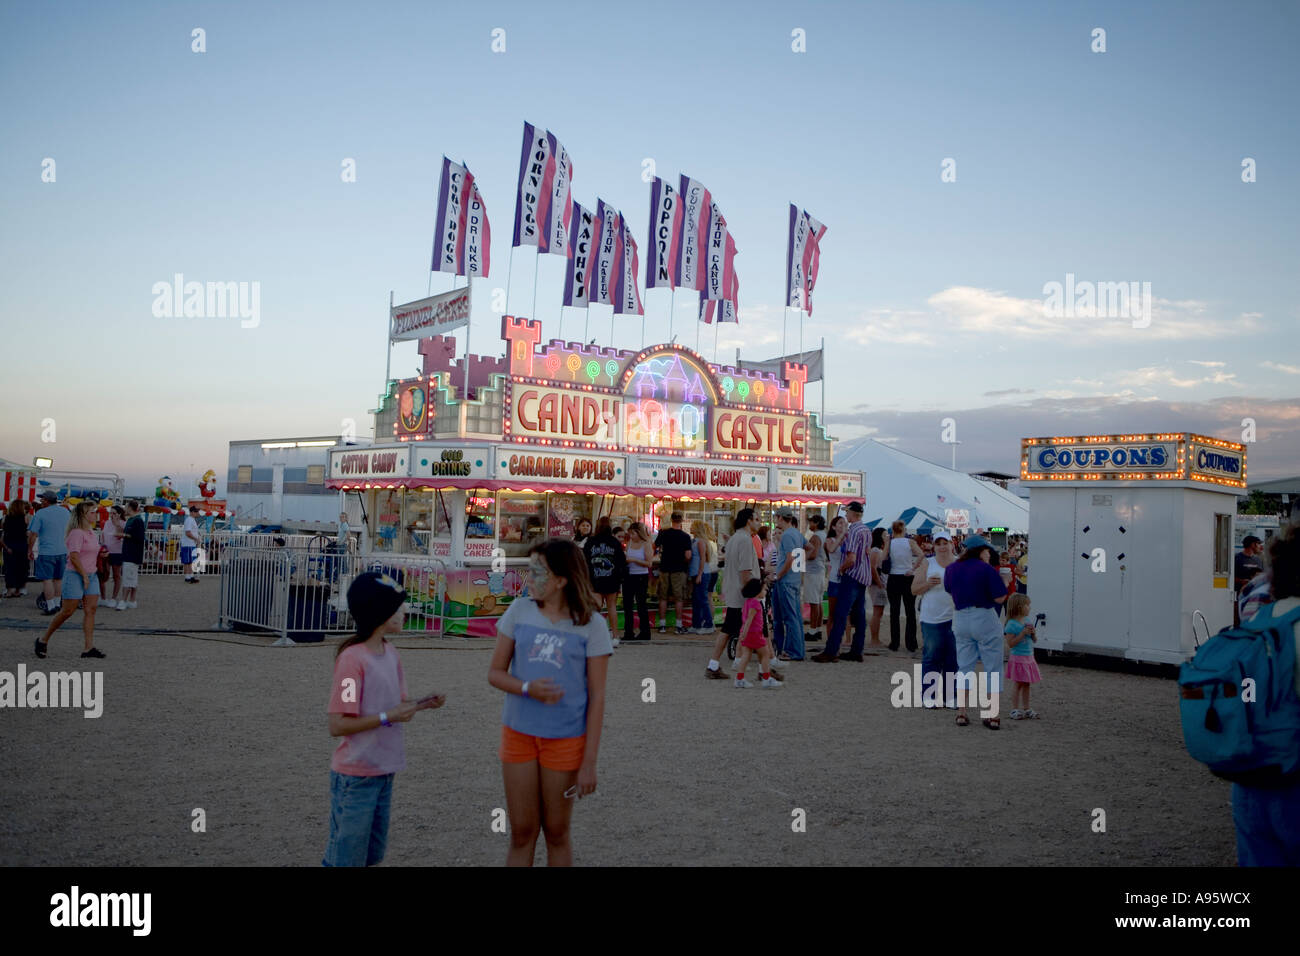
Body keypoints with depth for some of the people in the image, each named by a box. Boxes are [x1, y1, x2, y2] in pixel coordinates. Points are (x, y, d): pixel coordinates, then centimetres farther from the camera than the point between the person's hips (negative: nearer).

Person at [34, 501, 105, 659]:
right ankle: (43, 640, 12)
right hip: (75, 575, -8)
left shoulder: (91, 532, 14)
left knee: (90, 610, 0)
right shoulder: (76, 533, -14)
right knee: (68, 611, -5)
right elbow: (74, 557, -20)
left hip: (91, 575, 8)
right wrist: (84, 576, -17)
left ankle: (89, 648, -2)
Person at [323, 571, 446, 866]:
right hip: (355, 778, -8)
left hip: (384, 772, 8)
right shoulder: (352, 658, -20)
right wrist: (388, 717, -23)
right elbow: (337, 725, -20)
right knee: (345, 859, 2)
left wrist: (422, 704, -3)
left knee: (372, 855, 17)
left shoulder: (390, 653, 5)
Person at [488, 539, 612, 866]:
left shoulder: (591, 624, -8)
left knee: (556, 832, 11)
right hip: (518, 733, 2)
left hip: (565, 740, -2)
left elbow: (596, 696, -7)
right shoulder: (519, 611, -1)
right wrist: (528, 688, -19)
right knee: (521, 832, 9)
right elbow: (495, 673, 3)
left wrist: (589, 762, -10)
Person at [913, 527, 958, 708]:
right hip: (932, 618, -1)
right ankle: (929, 696, 9)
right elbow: (914, 589, 5)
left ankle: (950, 696, 13)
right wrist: (928, 584, -12)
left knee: (953, 659, 4)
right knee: (931, 657, 2)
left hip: (955, 617, 1)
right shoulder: (928, 564, 6)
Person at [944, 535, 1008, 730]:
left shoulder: (951, 569, 4)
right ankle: (992, 715, 5)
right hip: (984, 619, -5)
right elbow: (1000, 598, -13)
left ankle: (961, 712, 11)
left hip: (960, 620, 5)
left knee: (964, 666, 12)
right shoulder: (987, 569, -13)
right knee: (993, 668, 5)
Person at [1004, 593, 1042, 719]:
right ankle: (1014, 709, 2)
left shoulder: (1027, 621, 8)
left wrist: (1032, 632, -5)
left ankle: (1026, 708, 18)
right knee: (1017, 684, -3)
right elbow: (1011, 643, -20)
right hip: (1018, 658, -7)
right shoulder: (1011, 624, -15)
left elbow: (1034, 640, 16)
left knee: (1026, 684, 12)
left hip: (1029, 657, 7)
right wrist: (1023, 633, -22)